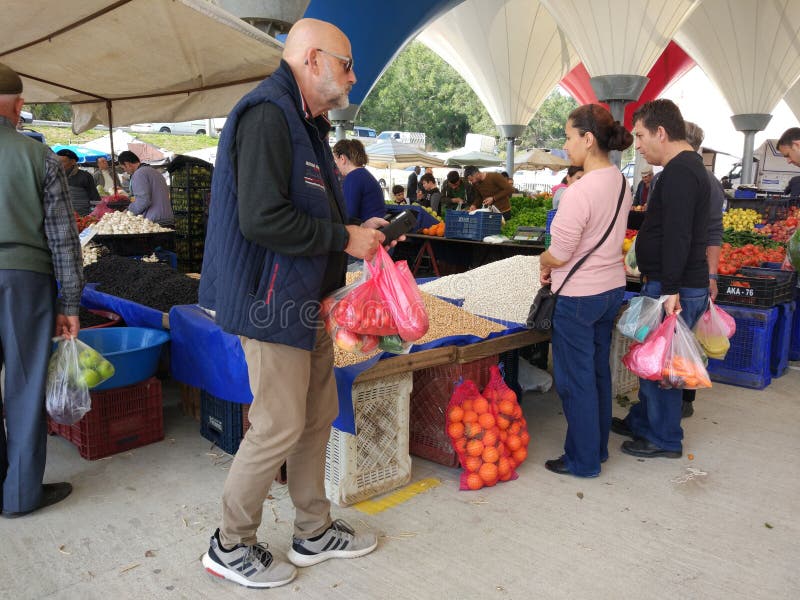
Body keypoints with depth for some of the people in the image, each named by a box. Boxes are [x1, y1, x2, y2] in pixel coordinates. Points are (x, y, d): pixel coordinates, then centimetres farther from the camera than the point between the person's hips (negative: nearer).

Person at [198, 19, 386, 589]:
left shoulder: (305, 121, 18)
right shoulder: (268, 114, -16)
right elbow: (262, 218, -27)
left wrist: (354, 230, 9)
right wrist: (344, 238, -17)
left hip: (308, 301, 10)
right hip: (274, 302, -10)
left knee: (318, 417, 15)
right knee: (279, 428, -2)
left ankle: (314, 532, 32)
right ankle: (230, 545, 20)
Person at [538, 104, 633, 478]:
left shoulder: (580, 191, -24)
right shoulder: (620, 182, 4)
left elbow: (559, 254, -20)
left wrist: (543, 262, 2)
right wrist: (553, 263, 9)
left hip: (579, 296, -9)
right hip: (612, 288, 9)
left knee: (576, 379, 5)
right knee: (599, 371, 19)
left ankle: (583, 461, 18)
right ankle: (598, 447, 34)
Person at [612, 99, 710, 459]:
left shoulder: (679, 172, -17)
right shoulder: (689, 166, 17)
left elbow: (677, 236, -25)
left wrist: (670, 290, -27)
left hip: (675, 289, -10)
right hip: (669, 283, 10)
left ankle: (664, 439, 13)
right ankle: (642, 422, 32)